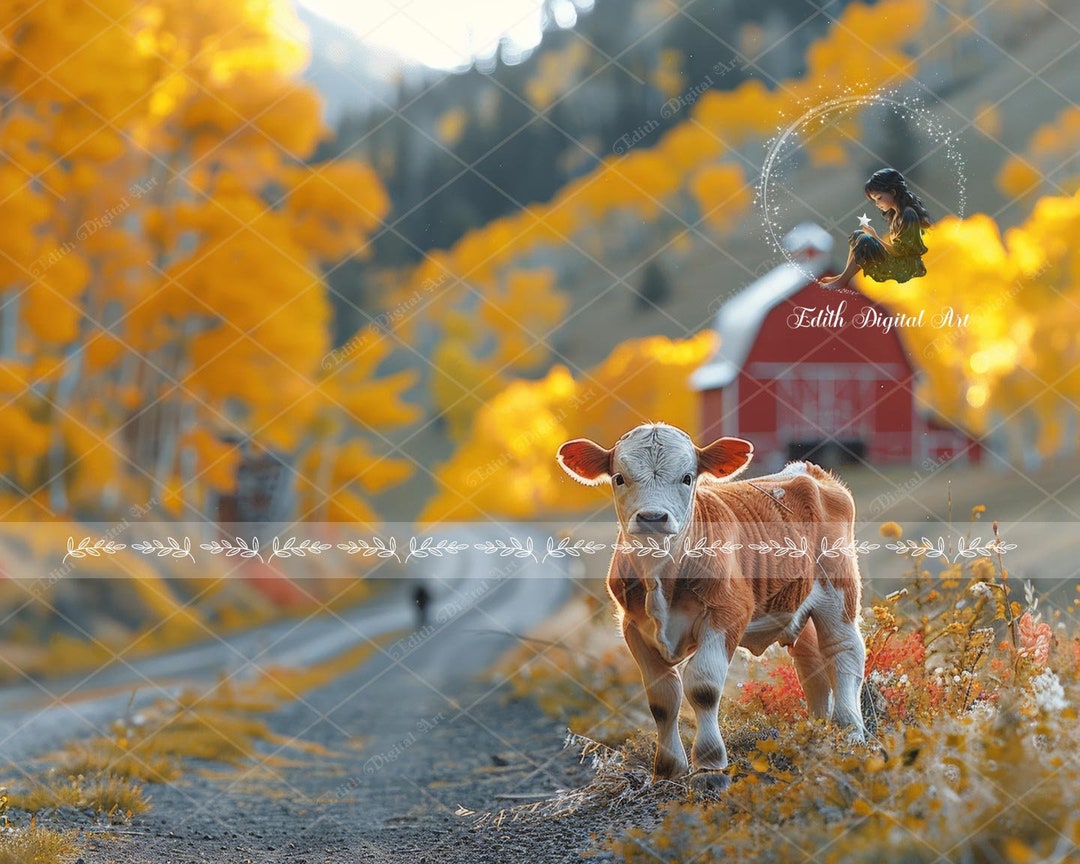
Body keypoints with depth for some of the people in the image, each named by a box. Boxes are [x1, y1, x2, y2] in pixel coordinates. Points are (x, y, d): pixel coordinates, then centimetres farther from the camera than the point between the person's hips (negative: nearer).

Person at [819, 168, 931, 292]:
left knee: (864, 241, -22)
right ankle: (843, 276, 1)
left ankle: (841, 282, -13)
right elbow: (893, 242, 10)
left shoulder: (908, 215, -21)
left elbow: (898, 251, -21)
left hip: (907, 267, -10)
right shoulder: (895, 213, 9)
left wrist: (874, 236, -12)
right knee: (858, 235, 6)